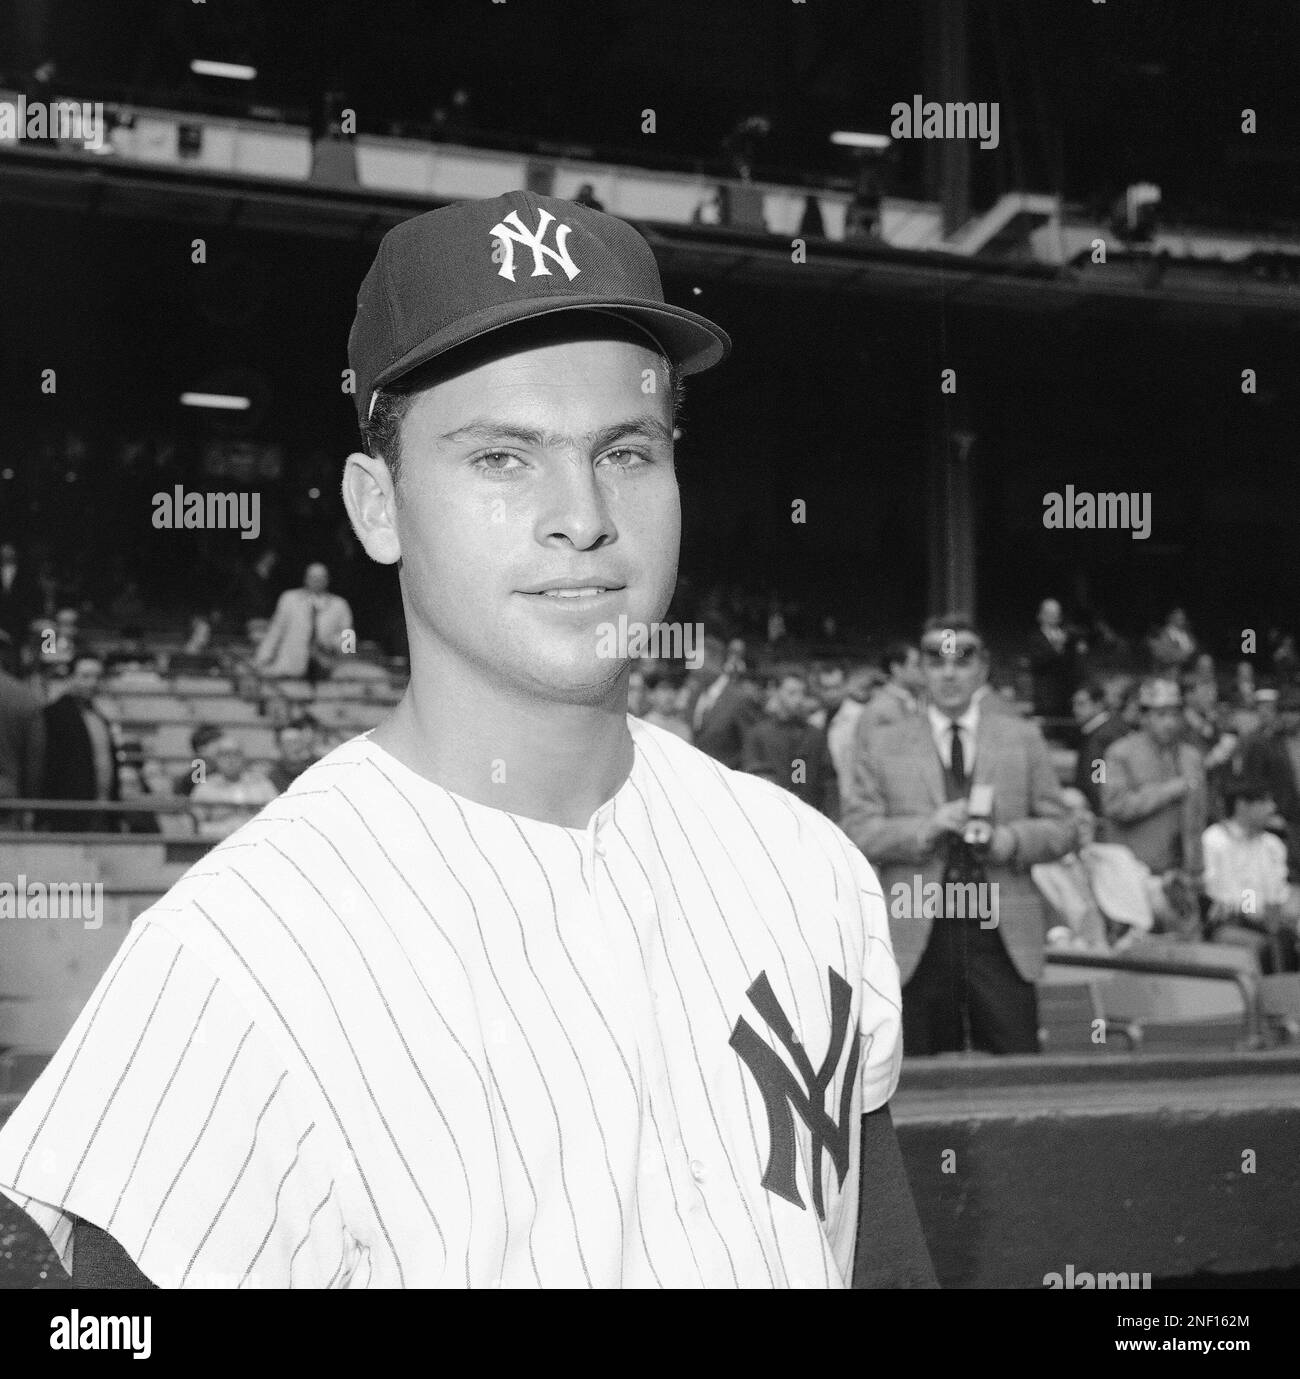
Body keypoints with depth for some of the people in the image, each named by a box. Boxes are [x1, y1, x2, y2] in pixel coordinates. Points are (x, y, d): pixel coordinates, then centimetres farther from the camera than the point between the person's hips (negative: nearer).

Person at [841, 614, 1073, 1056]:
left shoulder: (1023, 738, 14)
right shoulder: (883, 745, 10)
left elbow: (1059, 830, 11)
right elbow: (856, 832, 2)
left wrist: (1008, 840, -9)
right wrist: (926, 828, -13)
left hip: (1003, 937, 1)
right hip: (917, 938, -1)